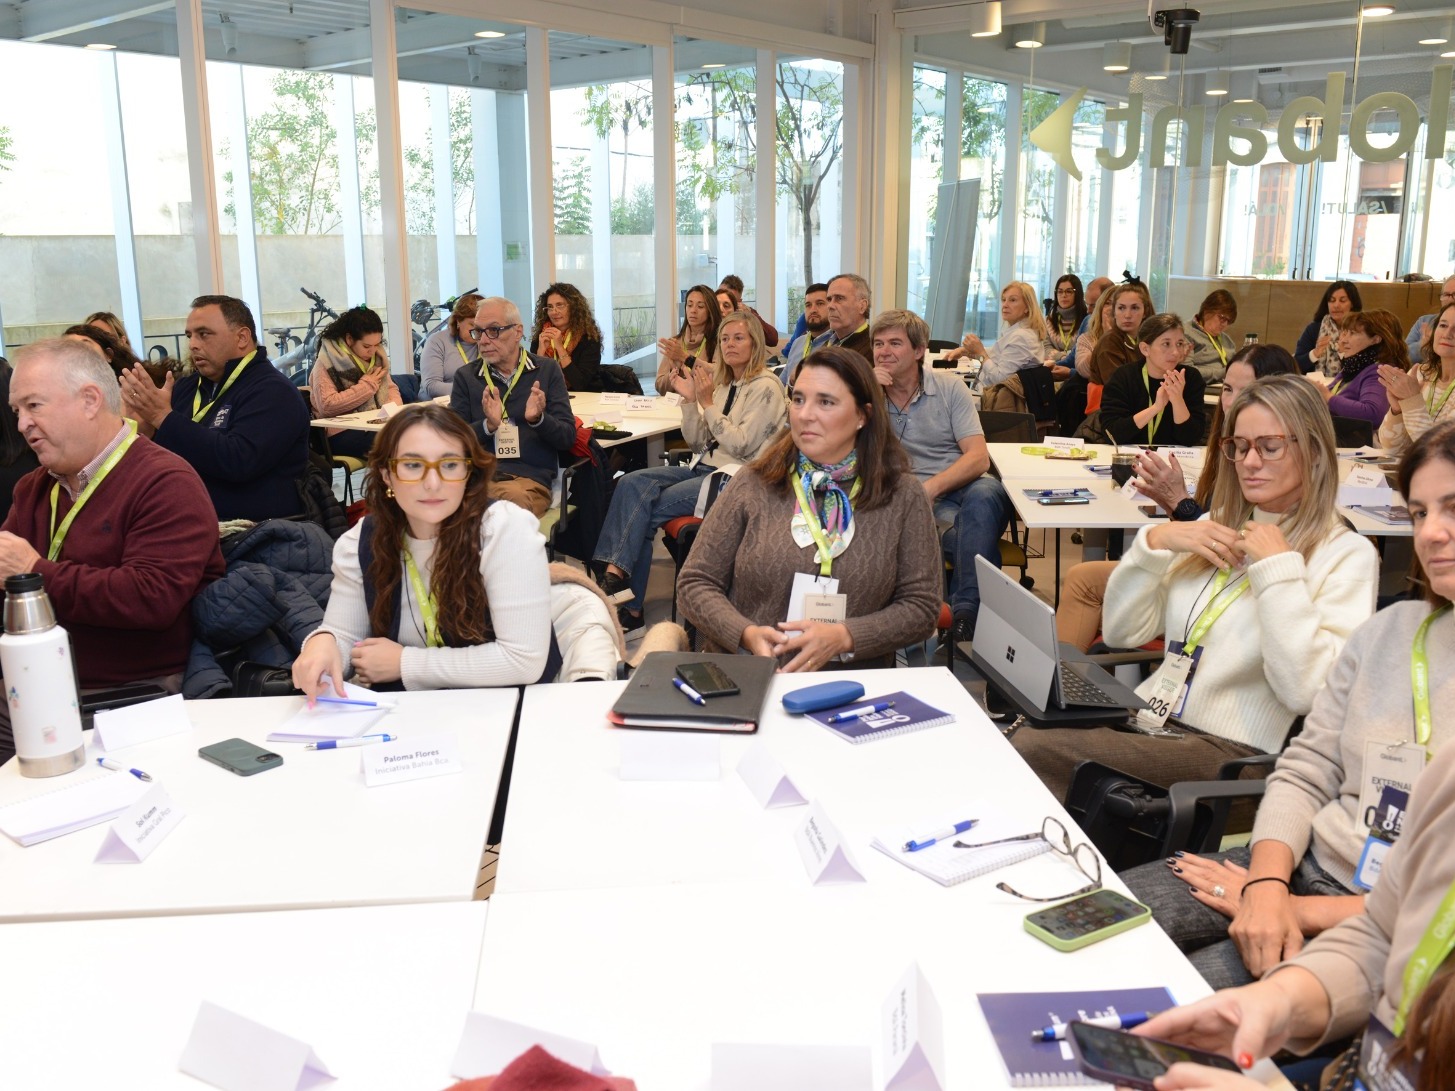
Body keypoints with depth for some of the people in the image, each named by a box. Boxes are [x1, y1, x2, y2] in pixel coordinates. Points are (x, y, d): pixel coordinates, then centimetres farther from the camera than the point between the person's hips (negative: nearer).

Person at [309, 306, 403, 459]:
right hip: (341, 433, -7)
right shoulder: (327, 362, -7)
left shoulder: (376, 356, 14)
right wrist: (367, 386, -10)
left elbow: (390, 388, 22)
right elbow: (326, 406, -17)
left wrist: (395, 407, -3)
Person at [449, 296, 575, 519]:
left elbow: (568, 438, 5)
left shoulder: (547, 371, 11)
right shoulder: (465, 377, 14)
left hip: (531, 477, 0)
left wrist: (538, 419, -15)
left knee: (515, 497, -38)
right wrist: (488, 426, -13)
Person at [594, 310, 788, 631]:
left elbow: (740, 445, -15)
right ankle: (616, 572, -25)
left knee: (646, 508, -21)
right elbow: (696, 440, 14)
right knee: (632, 483, -18)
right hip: (705, 468, 7)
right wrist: (690, 400, -1)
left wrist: (707, 403, -15)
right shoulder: (721, 384, 16)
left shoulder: (766, 388, -7)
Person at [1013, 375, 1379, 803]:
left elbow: (1305, 691, -16)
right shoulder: (1215, 528, 16)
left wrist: (1279, 569, -15)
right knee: (1019, 737, -22)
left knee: (1034, 751, -24)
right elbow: (1122, 632, 10)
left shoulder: (1347, 555, -3)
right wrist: (1155, 542, -3)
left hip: (1233, 751, -6)